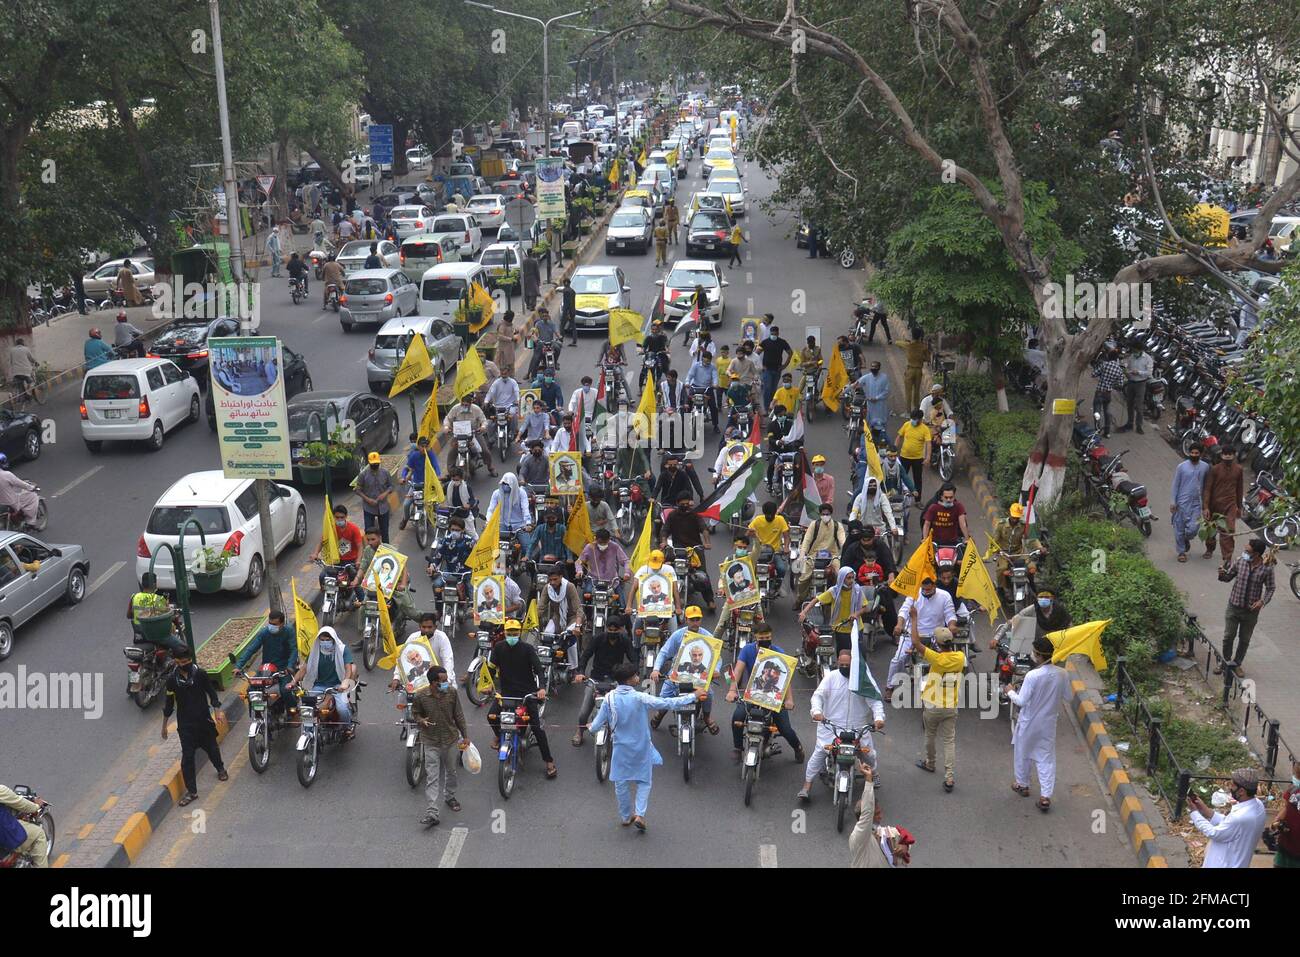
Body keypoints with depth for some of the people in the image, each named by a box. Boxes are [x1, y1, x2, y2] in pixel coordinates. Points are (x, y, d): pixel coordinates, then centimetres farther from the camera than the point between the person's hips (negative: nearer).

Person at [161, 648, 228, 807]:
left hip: (203, 719, 1)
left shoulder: (200, 674, -8)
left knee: (211, 748, 18)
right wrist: (164, 725, 8)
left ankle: (220, 769, 48)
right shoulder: (173, 680, -6)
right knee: (187, 757, -4)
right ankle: (191, 791, 4)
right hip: (185, 724, -1)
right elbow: (169, 703, 4)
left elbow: (211, 692, 0)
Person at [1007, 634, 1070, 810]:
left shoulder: (1033, 675, -27)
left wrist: (1010, 692, -4)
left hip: (1029, 723, -4)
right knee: (1046, 757, 12)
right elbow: (1067, 696, 2)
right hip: (1049, 723, 4)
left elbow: (1021, 701, -22)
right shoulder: (1062, 674, -13)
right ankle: (1045, 796, 7)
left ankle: (1022, 785, 37)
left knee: (1023, 753, 19)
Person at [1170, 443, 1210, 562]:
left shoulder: (1205, 467, 2)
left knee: (1193, 528, -7)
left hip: (1196, 503, 1)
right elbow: (1175, 485, -1)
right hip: (1182, 502, -1)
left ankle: (1186, 539, 27)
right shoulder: (1182, 466, -5)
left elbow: (1206, 486, 12)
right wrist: (1172, 502, -5)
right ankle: (1181, 551, 19)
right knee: (1179, 528, 4)